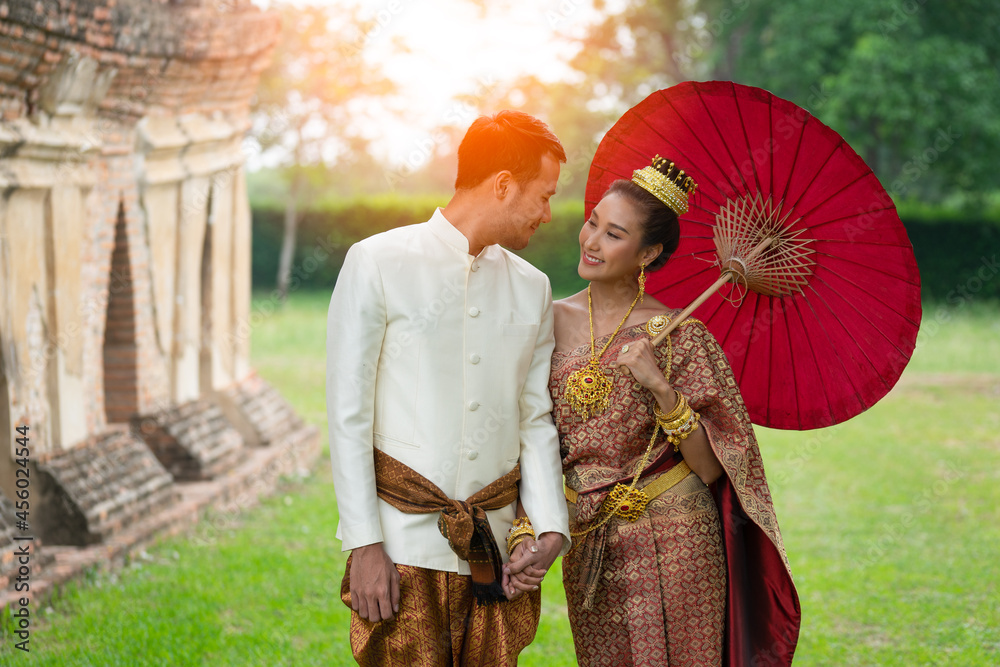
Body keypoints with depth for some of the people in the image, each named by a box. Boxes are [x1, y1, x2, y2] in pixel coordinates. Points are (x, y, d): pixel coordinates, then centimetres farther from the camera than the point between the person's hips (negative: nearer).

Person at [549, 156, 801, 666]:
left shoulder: (678, 336, -10)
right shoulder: (553, 322, 1)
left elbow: (712, 469, -13)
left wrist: (662, 389, -24)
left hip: (670, 547, -4)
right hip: (587, 545, 4)